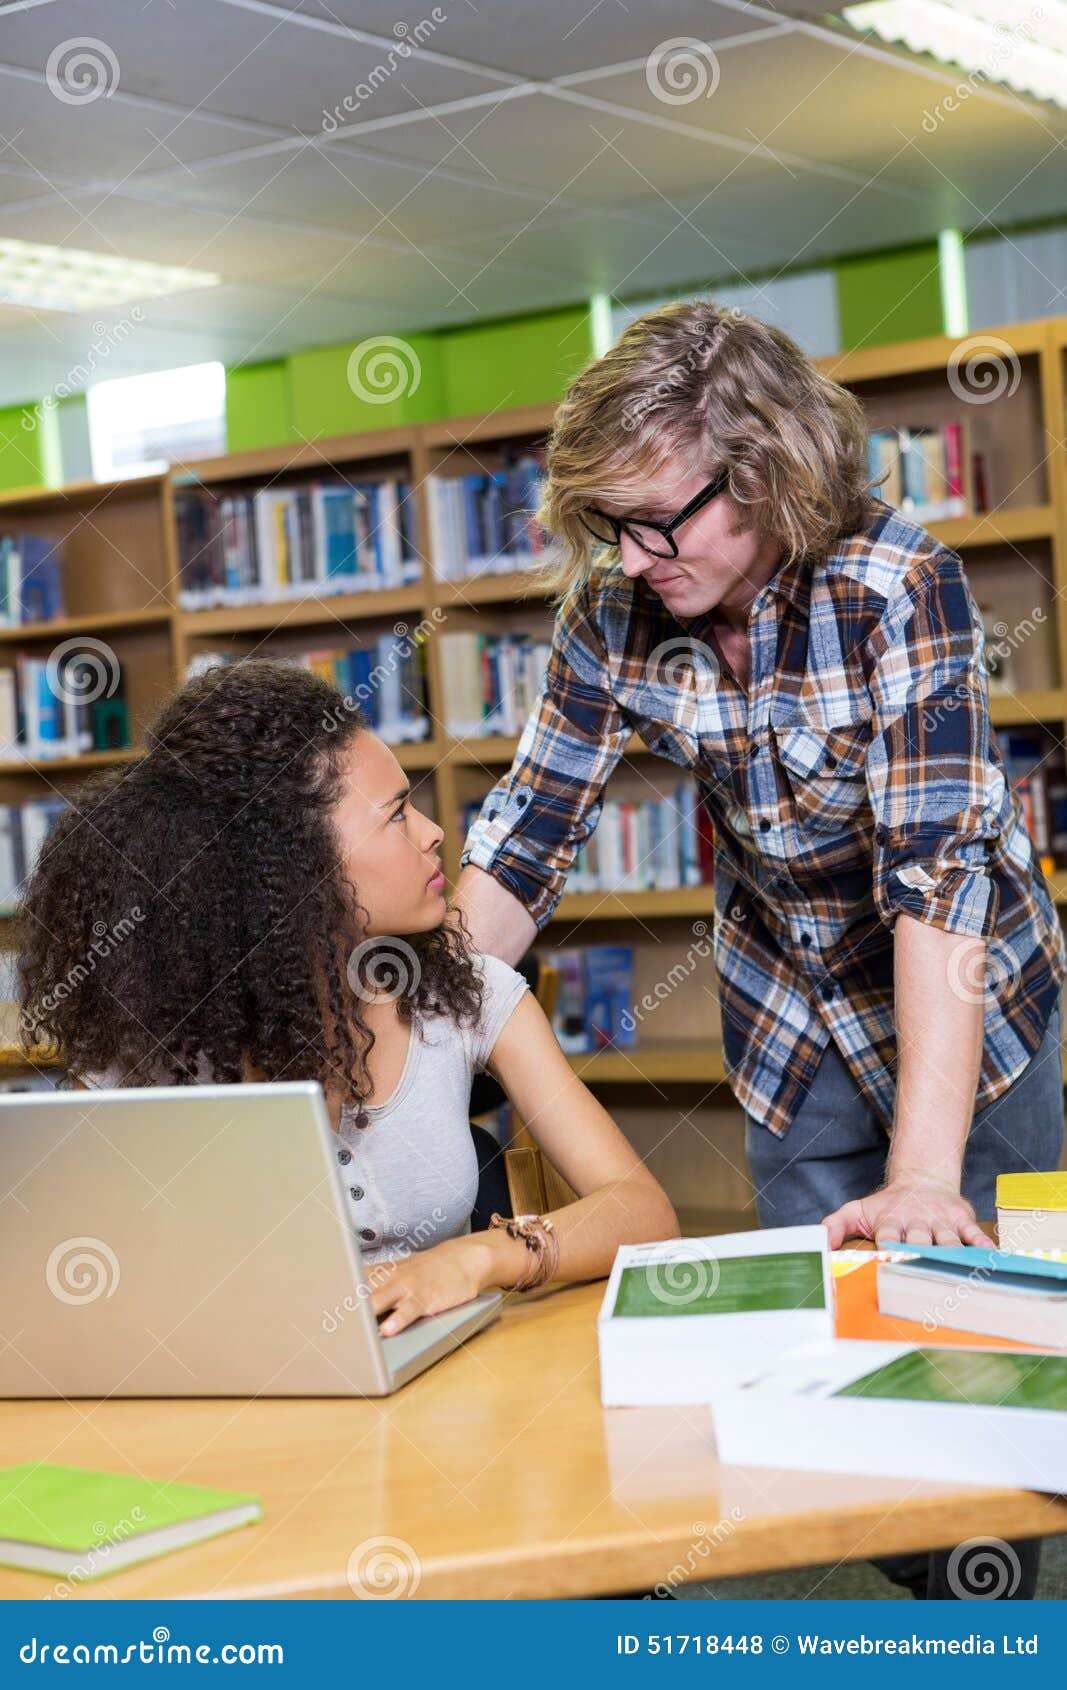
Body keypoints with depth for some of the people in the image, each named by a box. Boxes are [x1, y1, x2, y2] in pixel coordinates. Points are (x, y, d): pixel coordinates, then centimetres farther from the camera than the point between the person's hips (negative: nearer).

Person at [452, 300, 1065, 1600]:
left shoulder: (896, 587, -28)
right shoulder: (612, 611, -15)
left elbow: (937, 868, -35)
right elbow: (525, 836, -12)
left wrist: (924, 1171, -42)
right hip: (788, 1026, 4)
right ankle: (934, 1588, 27)